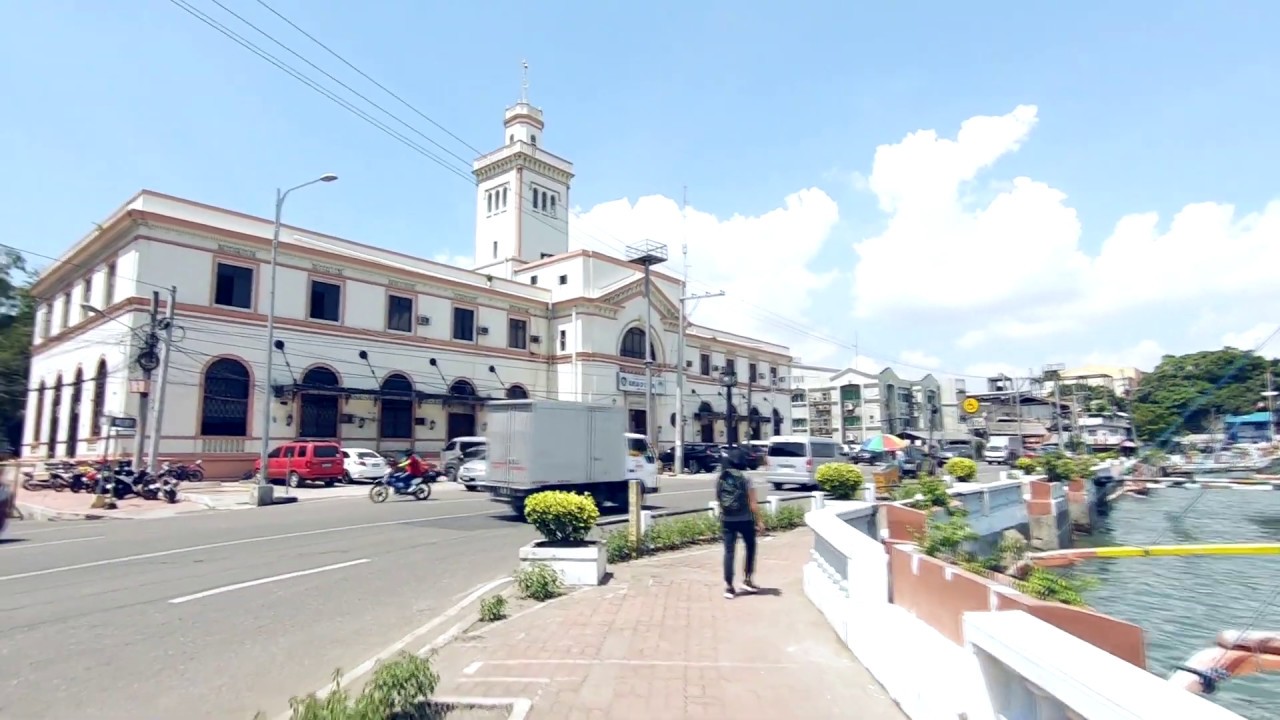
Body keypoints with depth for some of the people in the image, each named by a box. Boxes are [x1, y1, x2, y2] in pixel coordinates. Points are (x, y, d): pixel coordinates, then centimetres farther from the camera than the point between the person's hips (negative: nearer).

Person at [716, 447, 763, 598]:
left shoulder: (720, 478, 1)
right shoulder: (745, 478, -11)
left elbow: (718, 499, 8)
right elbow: (753, 503, -11)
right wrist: (759, 520, -3)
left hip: (726, 520, 3)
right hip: (745, 519, -3)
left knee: (729, 552, 6)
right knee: (750, 547, 19)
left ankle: (729, 586, 4)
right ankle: (747, 579, 22)